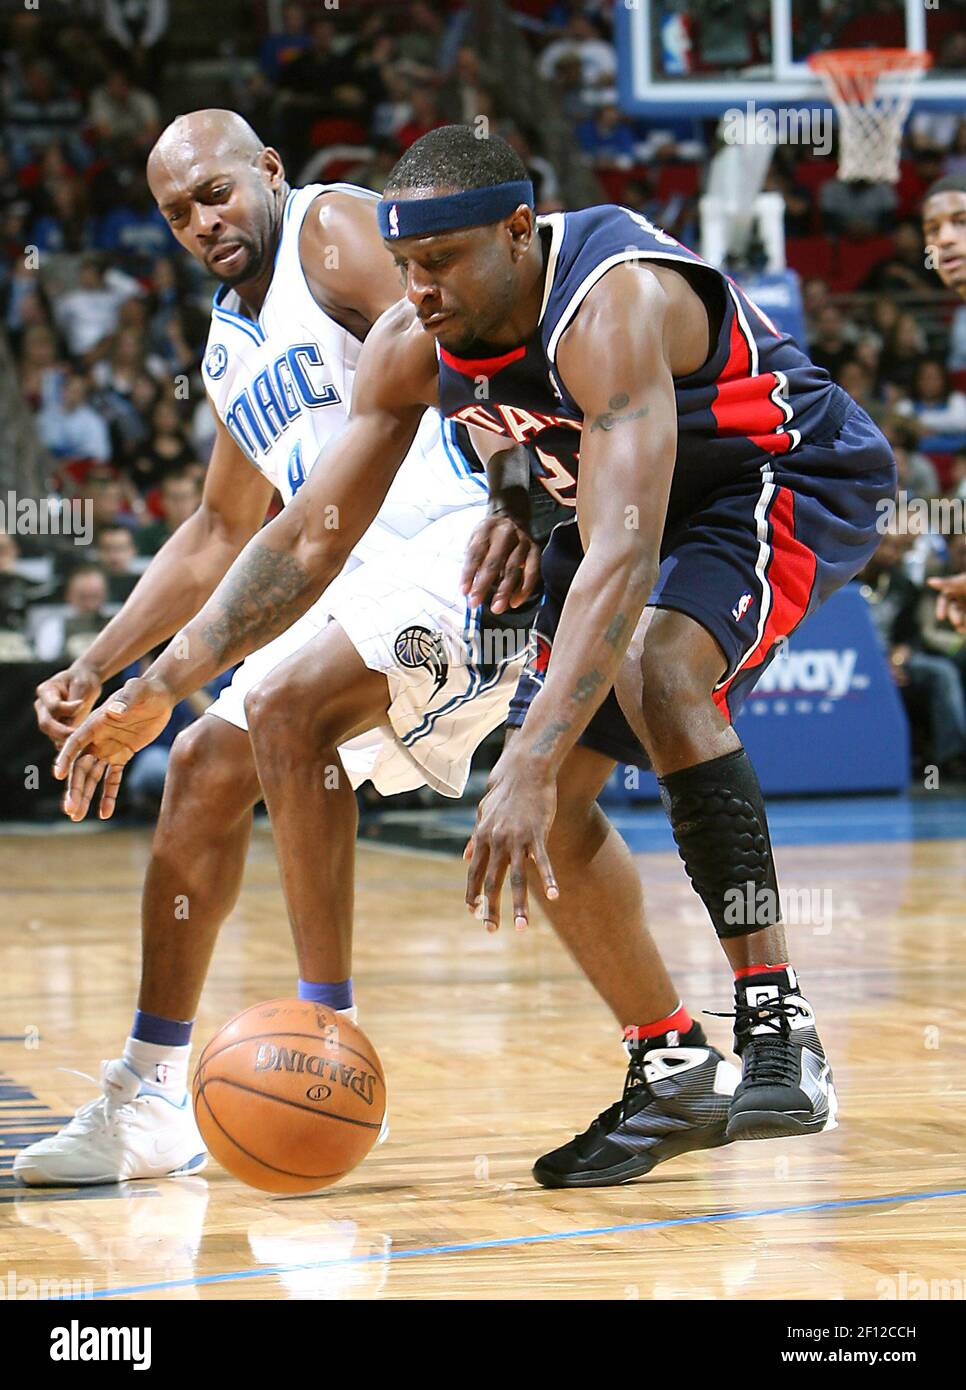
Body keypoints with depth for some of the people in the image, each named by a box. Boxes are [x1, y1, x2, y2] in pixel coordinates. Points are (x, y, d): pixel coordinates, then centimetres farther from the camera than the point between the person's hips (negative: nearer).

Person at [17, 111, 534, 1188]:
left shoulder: (334, 230, -5)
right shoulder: (232, 343, 21)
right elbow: (219, 534, 29)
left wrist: (513, 499, -35)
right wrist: (94, 670, 24)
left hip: (455, 542, -10)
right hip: (350, 576, 10)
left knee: (294, 708, -29)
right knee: (205, 764, 8)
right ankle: (151, 1096, 16)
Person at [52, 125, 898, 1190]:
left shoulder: (609, 305, -37)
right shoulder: (411, 350, -14)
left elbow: (621, 560, -47)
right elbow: (307, 540, -5)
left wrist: (528, 769, -54)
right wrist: (159, 686, -14)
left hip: (792, 475, -8)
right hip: (647, 499, 8)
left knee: (657, 668, -35)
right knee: (548, 801, -1)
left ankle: (779, 1036, -34)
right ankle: (672, 1072, 15)